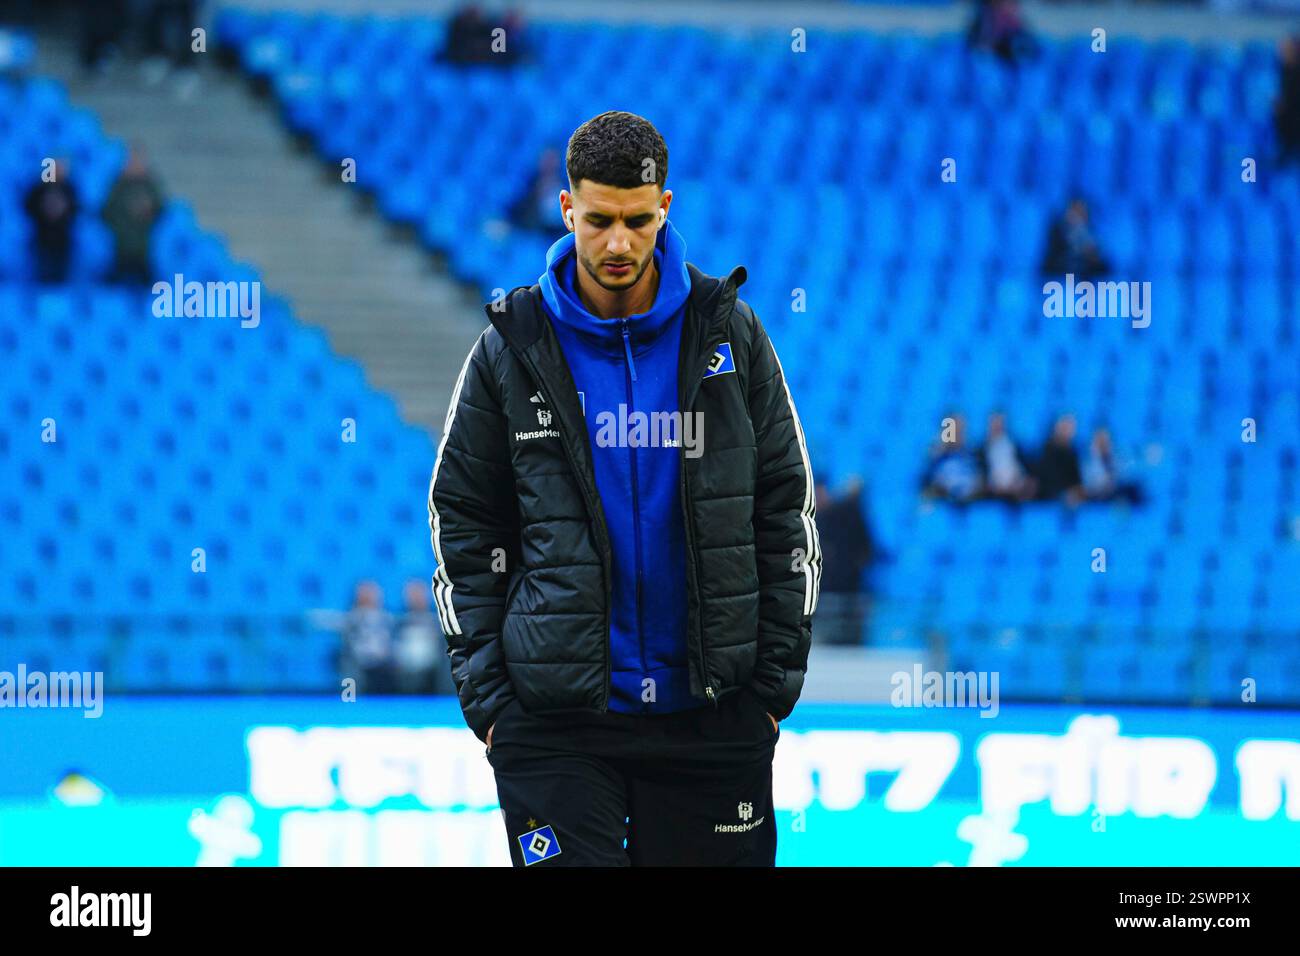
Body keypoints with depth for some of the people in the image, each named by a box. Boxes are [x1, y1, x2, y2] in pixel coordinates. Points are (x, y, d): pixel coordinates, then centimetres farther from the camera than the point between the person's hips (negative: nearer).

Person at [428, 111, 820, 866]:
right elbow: (462, 522, 5)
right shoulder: (513, 349, 1)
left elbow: (786, 509, 7)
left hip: (711, 715, 1)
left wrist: (777, 678, 2)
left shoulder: (730, 334, 3)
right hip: (555, 717, -1)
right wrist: (485, 692, -1)